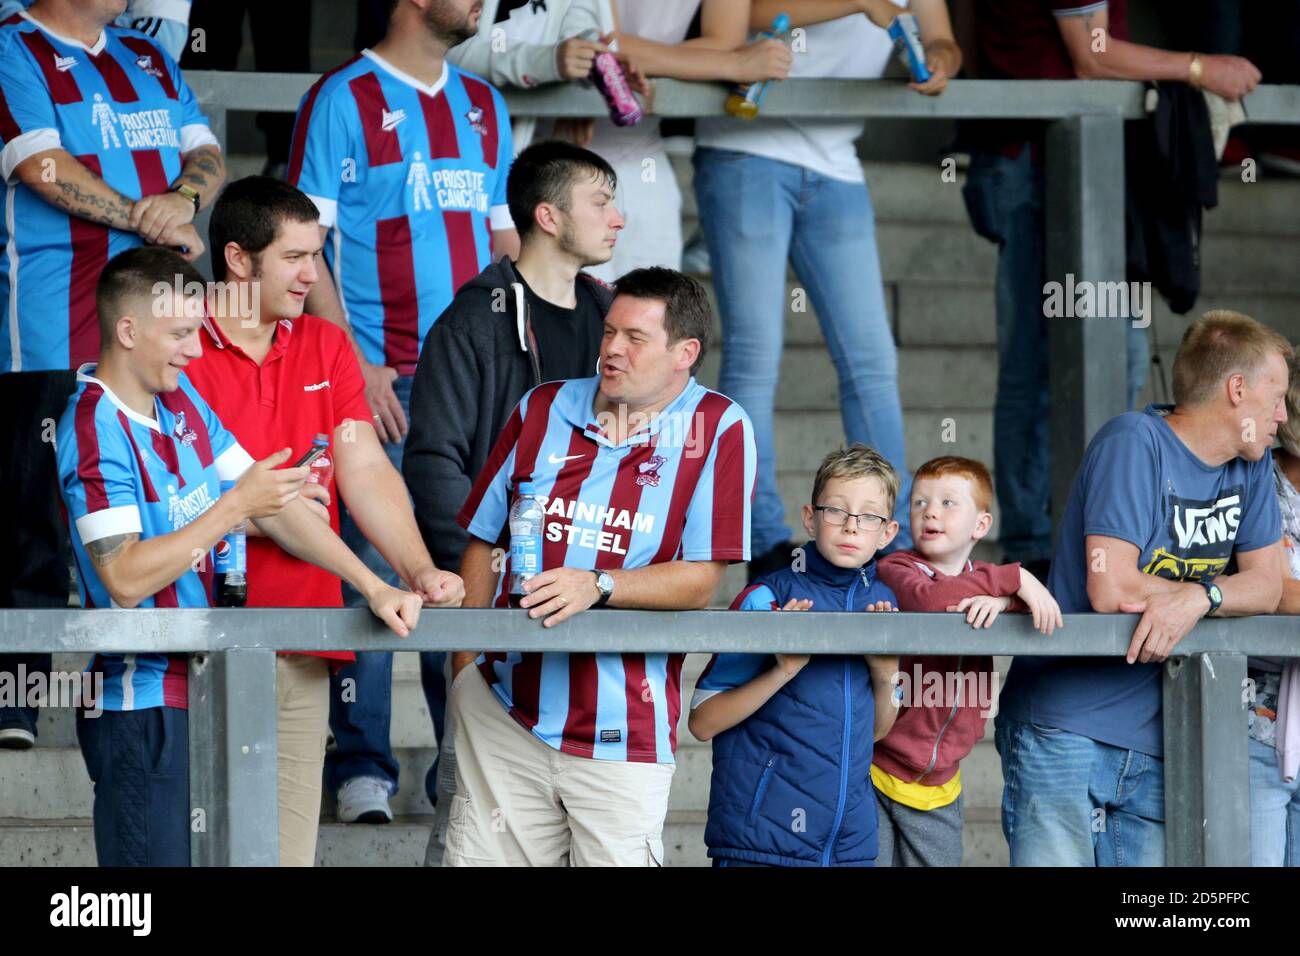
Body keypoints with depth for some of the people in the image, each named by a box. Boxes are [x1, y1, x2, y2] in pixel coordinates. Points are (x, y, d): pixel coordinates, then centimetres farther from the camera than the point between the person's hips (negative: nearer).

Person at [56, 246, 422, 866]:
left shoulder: (182, 399, 10)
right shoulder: (96, 430, -16)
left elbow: (271, 506, 12)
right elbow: (125, 578, -24)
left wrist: (372, 586, 5)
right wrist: (235, 507, -21)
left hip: (203, 692, 8)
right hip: (146, 705, -8)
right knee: (159, 859, -6)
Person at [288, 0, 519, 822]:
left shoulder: (484, 105, 14)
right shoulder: (344, 100, -3)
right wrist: (353, 364, -14)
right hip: (382, 382, -5)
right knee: (371, 569, -5)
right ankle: (362, 770, 1)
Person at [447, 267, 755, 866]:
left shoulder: (718, 429, -2)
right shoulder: (542, 411, 9)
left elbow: (700, 580, -7)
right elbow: (481, 543, 14)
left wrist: (598, 586, -22)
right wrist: (465, 674, 5)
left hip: (623, 732, -3)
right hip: (504, 715, 3)